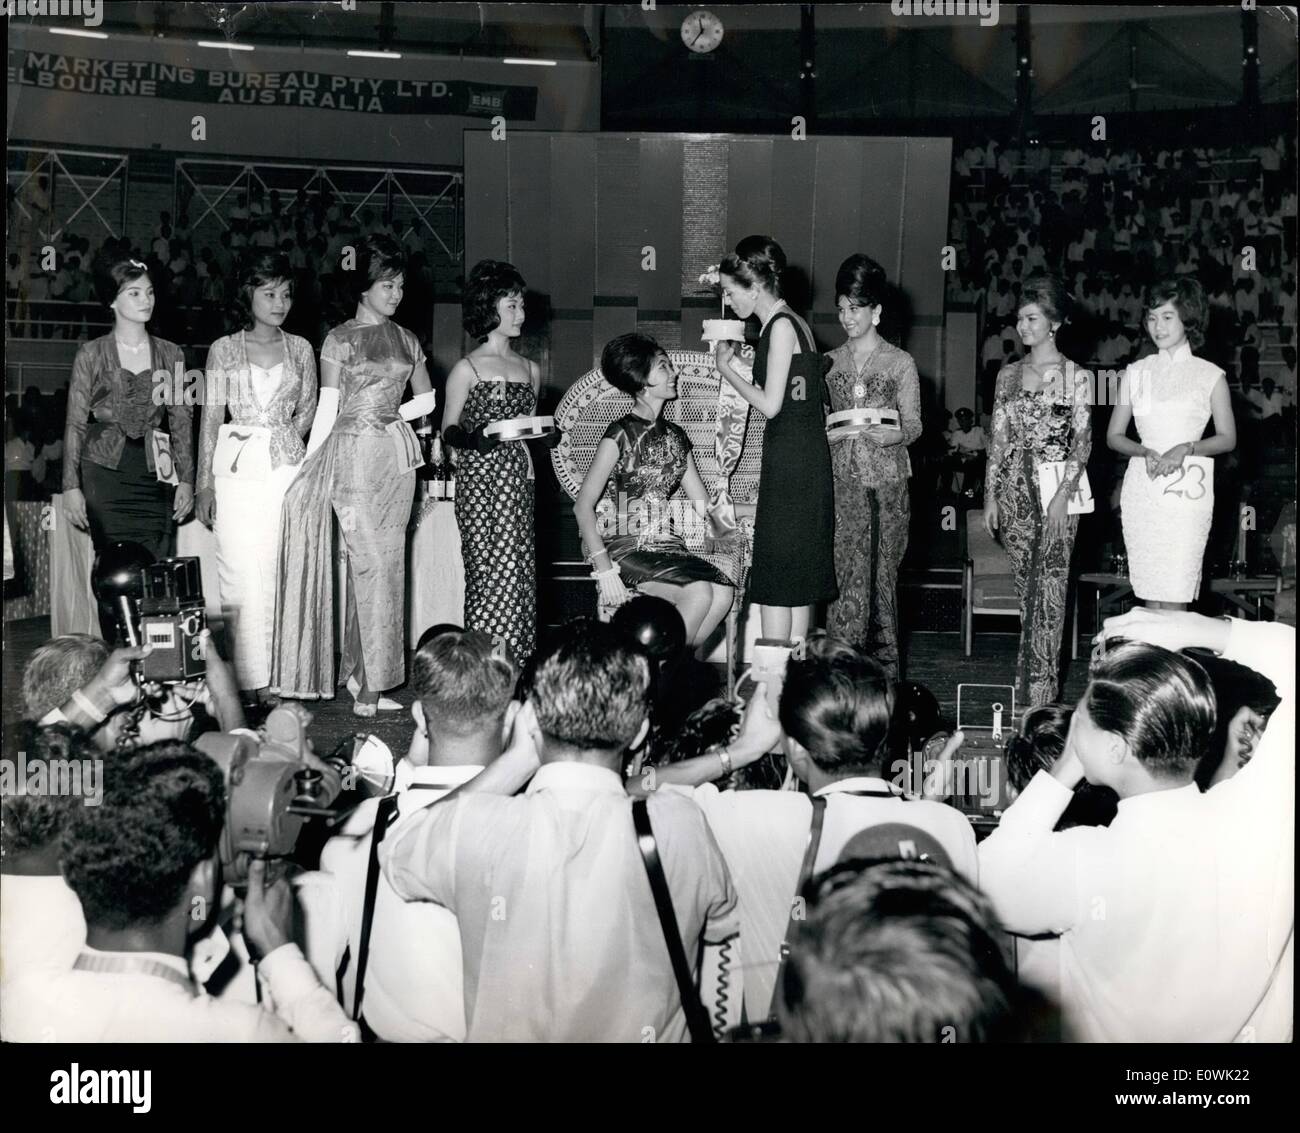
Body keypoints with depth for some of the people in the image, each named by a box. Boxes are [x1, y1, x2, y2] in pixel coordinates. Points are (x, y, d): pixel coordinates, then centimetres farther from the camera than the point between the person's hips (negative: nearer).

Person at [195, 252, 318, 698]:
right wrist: (205, 483, -2)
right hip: (237, 469, -2)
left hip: (287, 465, 2)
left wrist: (278, 441, 2)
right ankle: (245, 681, -1)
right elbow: (211, 418, 3)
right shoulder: (224, 350, 5)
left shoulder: (300, 349, 10)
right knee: (241, 574, -5)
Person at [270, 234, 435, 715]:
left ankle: (357, 670, 12)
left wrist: (393, 414, 4)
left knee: (386, 561, 3)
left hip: (396, 454, 5)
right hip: (353, 454, -5)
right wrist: (307, 469, -5)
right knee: (374, 561, -10)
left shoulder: (407, 340, 14)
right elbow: (327, 409, -2)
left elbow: (427, 399, 20)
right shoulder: (340, 339, 0)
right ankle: (370, 686, -6)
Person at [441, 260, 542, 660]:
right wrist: (472, 439, -20)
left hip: (519, 480, 5)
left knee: (520, 573, 0)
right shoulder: (467, 369, -1)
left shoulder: (530, 369, 15)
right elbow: (448, 430, -1)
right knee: (491, 571, -7)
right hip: (480, 480, -4)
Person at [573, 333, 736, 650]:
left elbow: (705, 505, 18)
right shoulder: (622, 433, -6)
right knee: (698, 592, -29)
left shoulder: (674, 436, 15)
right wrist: (604, 568, -20)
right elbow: (583, 505, -11)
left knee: (723, 591, -22)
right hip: (626, 548, -6)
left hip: (667, 546, 6)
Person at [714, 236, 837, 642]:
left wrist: (726, 367, -7)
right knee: (798, 579, 12)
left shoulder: (782, 326, -12)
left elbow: (770, 405, -15)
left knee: (778, 579, -6)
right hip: (802, 459, 10)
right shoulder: (788, 323, 16)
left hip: (790, 463, -10)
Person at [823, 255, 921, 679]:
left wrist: (894, 434, -19)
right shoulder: (830, 363, 12)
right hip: (843, 479, 1)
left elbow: (913, 424, 1)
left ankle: (883, 667, 13)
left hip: (887, 479, -1)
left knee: (882, 572, 3)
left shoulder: (900, 363, 5)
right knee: (849, 573, -5)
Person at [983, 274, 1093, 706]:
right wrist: (990, 494, 6)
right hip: (1015, 488, 4)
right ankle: (1026, 685, 14)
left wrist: (1064, 493, -15)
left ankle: (1042, 690, -4)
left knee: (1049, 589, -7)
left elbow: (1082, 442, -5)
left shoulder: (1077, 377, 0)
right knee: (1027, 587, 7)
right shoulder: (1008, 374, 12)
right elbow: (998, 439, 12)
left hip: (1055, 488, -4)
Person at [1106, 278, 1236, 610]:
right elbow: (1113, 436, 13)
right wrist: (1145, 452, -7)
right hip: (1141, 489, 3)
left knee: (1174, 599, -9)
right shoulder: (1136, 373, 12)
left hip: (1187, 490, -3)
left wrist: (1186, 449, -12)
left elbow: (1228, 438, 5)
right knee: (1149, 598, 3)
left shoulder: (1210, 375, 4)